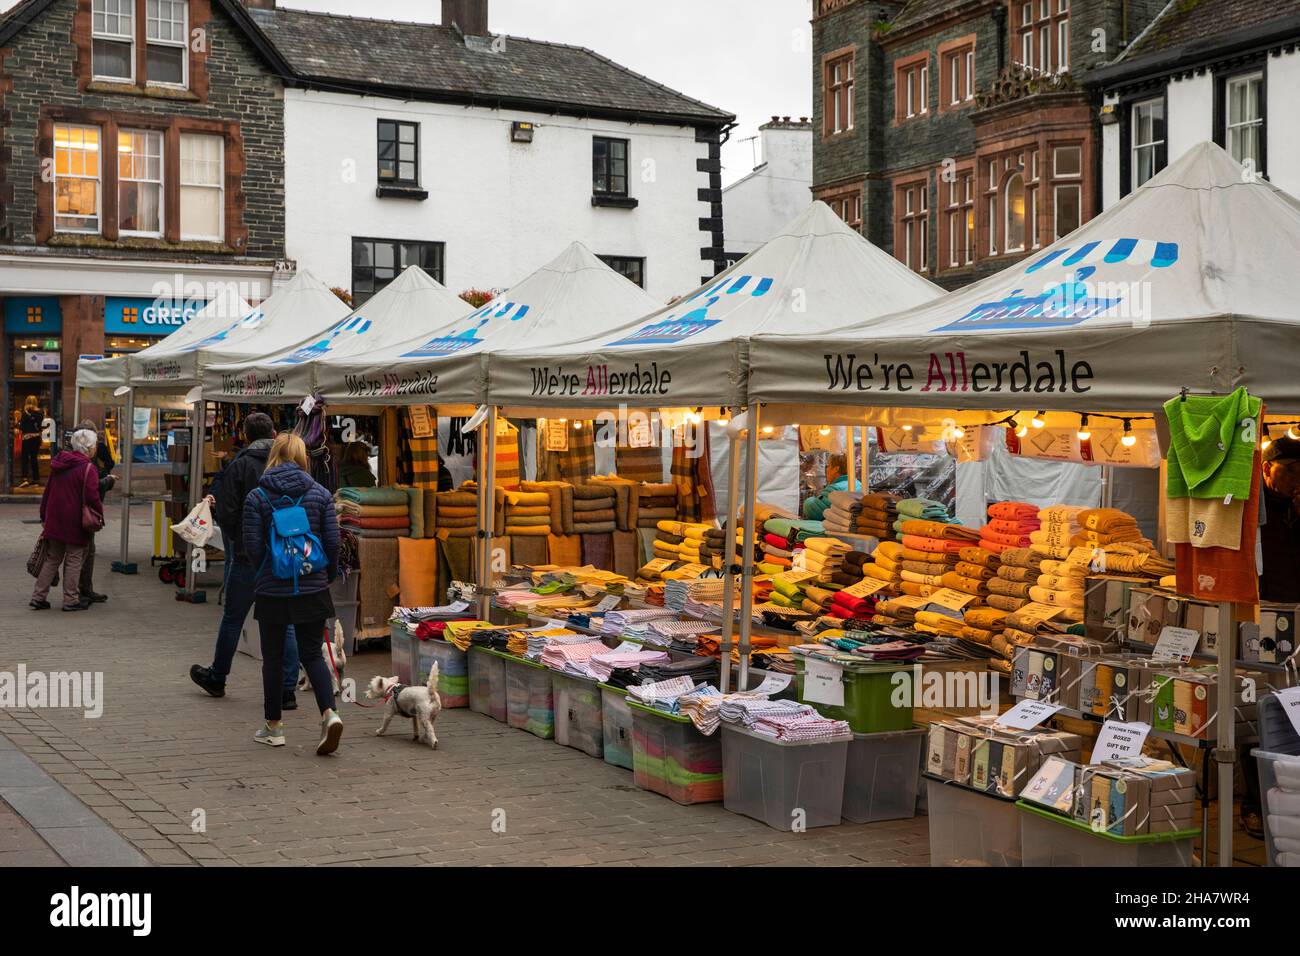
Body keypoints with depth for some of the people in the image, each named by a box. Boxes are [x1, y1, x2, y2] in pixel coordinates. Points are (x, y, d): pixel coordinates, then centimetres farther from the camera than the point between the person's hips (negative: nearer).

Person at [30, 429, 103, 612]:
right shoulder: (87, 468, -14)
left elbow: (48, 492, 17)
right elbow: (92, 496, -19)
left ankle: (38, 597, 13)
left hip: (54, 520, 7)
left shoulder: (59, 465, 11)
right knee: (74, 560, 3)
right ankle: (71, 600, 6)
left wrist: (44, 517, 23)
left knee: (51, 559, 14)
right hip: (75, 523, -7)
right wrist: (100, 511, 0)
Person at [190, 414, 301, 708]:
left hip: (248, 557, -2)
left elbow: (227, 515, -11)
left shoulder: (239, 467, -7)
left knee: (233, 618, 14)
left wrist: (213, 506, 10)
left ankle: (217, 678, 30)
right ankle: (287, 691, 2)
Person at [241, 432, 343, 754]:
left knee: (273, 657, 11)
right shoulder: (320, 494, -1)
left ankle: (274, 726, 19)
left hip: (272, 590, -1)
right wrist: (329, 574, 14)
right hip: (312, 588, 1)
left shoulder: (256, 497, -5)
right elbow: (333, 541, -2)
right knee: (312, 654, 9)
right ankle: (329, 713, -10)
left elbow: (252, 547, -6)